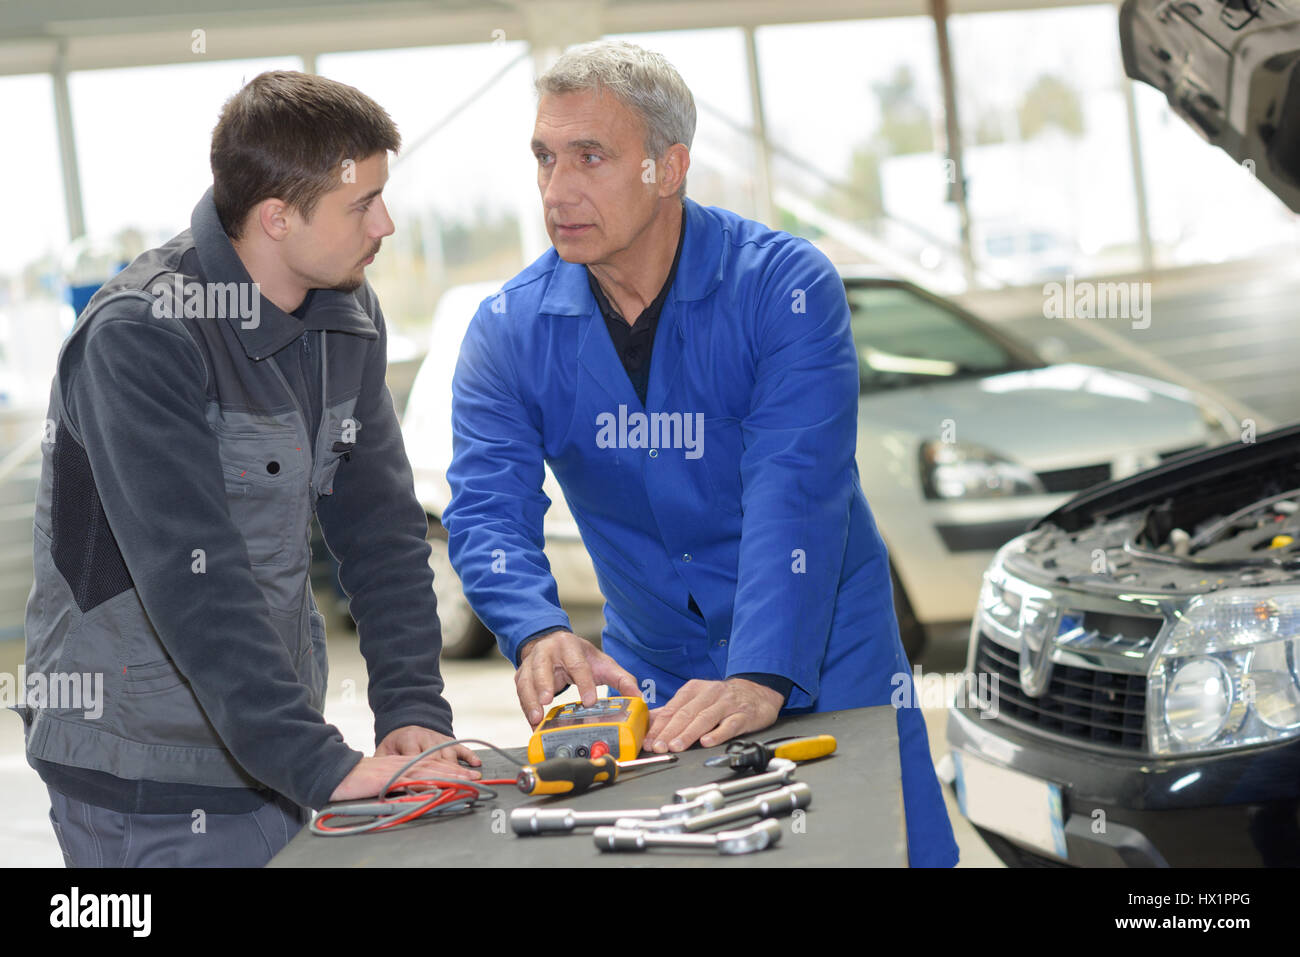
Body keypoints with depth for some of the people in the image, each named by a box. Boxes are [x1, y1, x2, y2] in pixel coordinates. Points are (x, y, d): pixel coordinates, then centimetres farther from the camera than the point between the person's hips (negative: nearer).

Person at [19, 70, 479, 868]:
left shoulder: (349, 317, 3)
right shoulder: (141, 337, -21)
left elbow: (385, 533, 3)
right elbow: (192, 580, -28)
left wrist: (415, 712, -9)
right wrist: (323, 765, -32)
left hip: (276, 764, 7)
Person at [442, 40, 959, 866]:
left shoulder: (784, 286, -17)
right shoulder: (511, 330, -6)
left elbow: (794, 500, -27)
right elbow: (487, 510, -16)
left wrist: (759, 681, -39)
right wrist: (541, 635, -37)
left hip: (821, 661, -2)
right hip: (651, 674, 3)